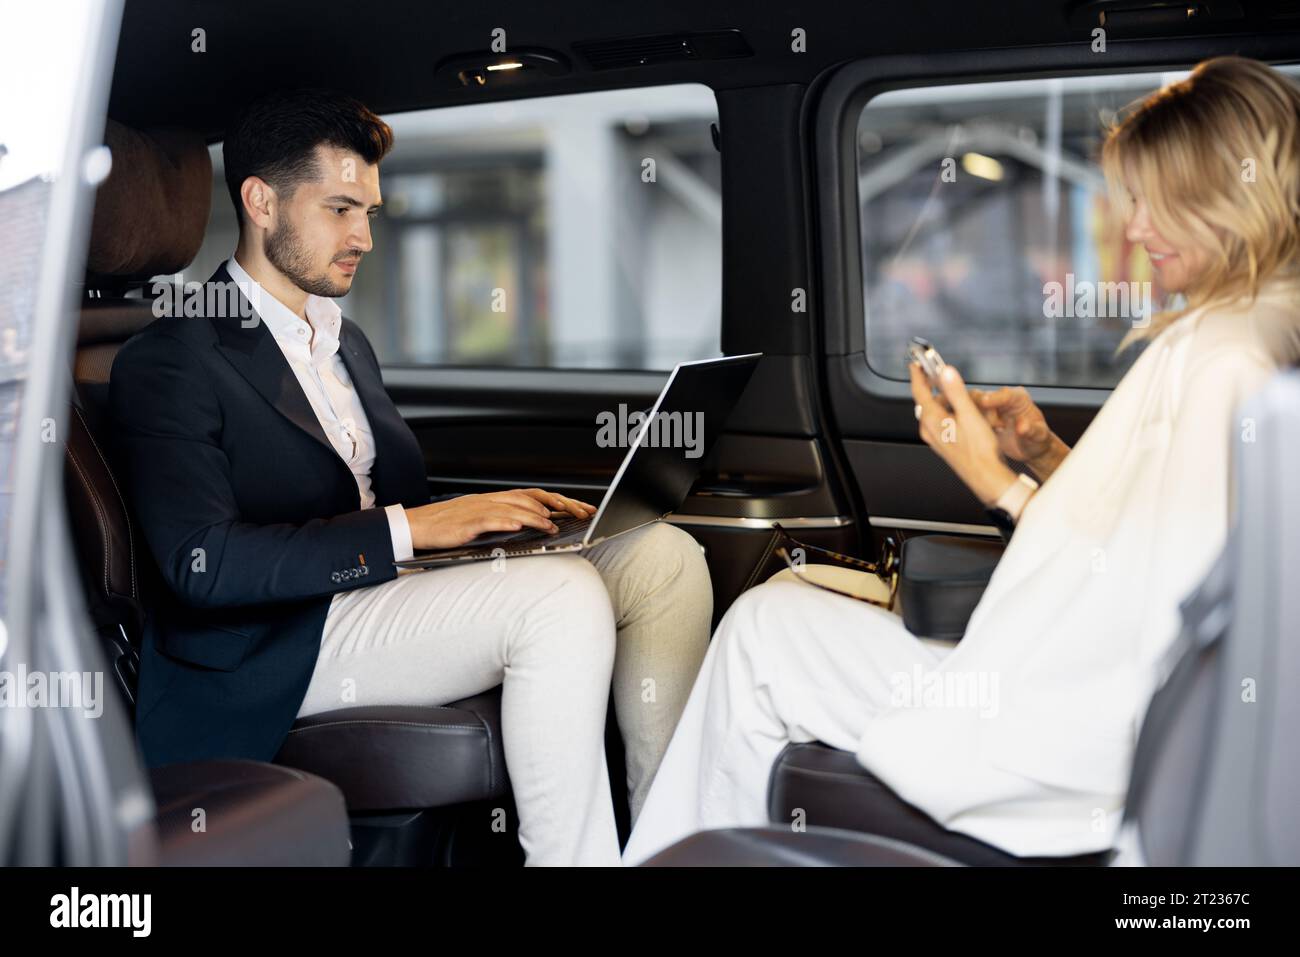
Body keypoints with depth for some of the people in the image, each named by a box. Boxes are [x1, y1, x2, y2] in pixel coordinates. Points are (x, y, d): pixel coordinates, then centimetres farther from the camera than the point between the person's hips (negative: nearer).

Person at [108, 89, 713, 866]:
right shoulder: (169, 361, -5)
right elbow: (203, 564, -17)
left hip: (388, 590, 9)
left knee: (663, 555, -10)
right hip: (285, 645, -8)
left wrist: (498, 513, 0)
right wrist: (407, 529, -20)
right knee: (562, 596, -31)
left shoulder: (346, 341, 23)